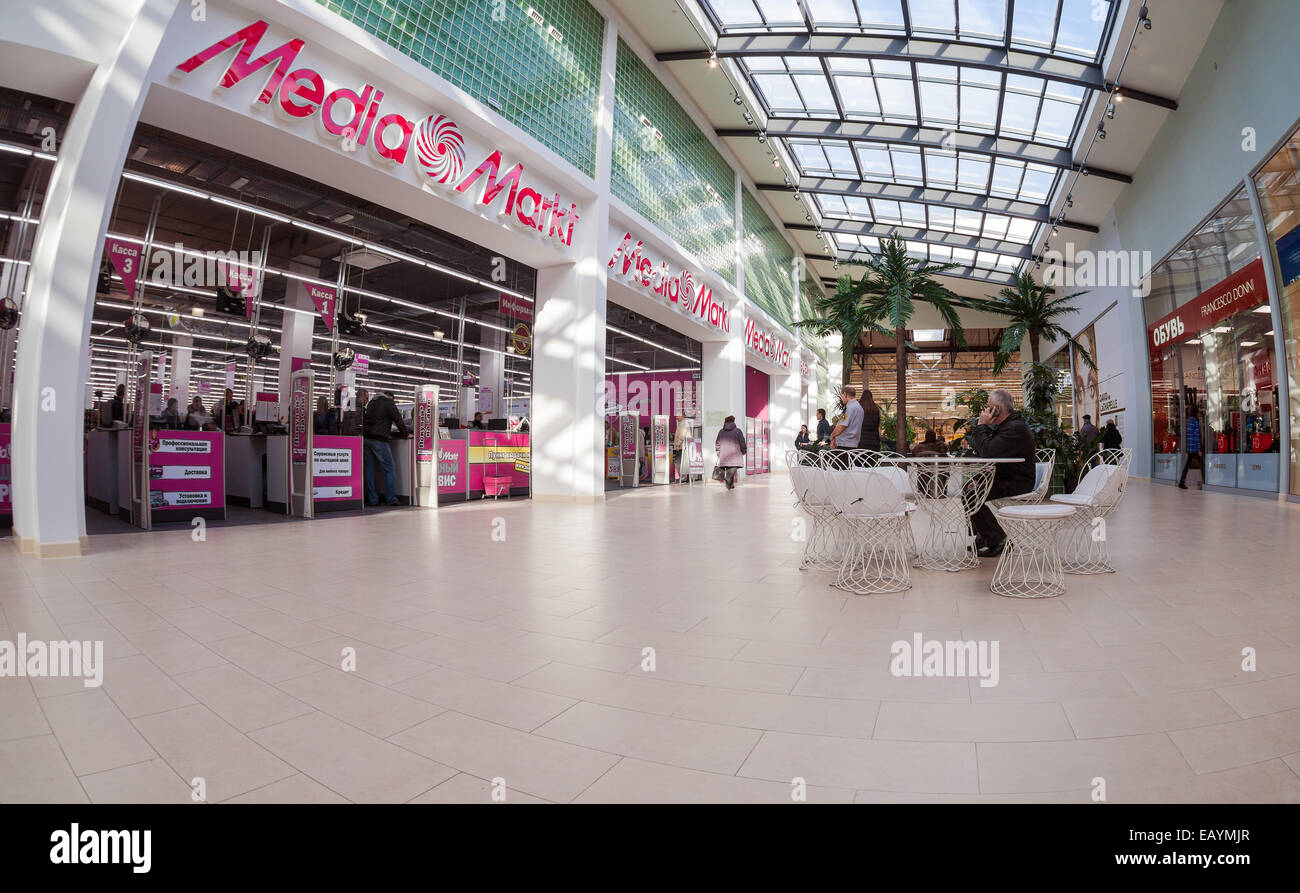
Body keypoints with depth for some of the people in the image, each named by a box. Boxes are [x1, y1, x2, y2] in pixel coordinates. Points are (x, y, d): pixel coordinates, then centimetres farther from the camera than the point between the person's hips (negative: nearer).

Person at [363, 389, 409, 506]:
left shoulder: (371, 402, 20)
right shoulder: (389, 403, -1)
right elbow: (398, 419, -5)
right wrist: (405, 434, 6)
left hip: (366, 438, 7)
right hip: (379, 439, -7)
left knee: (369, 469, 9)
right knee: (390, 469, 0)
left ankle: (372, 499, 8)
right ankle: (391, 499, -2)